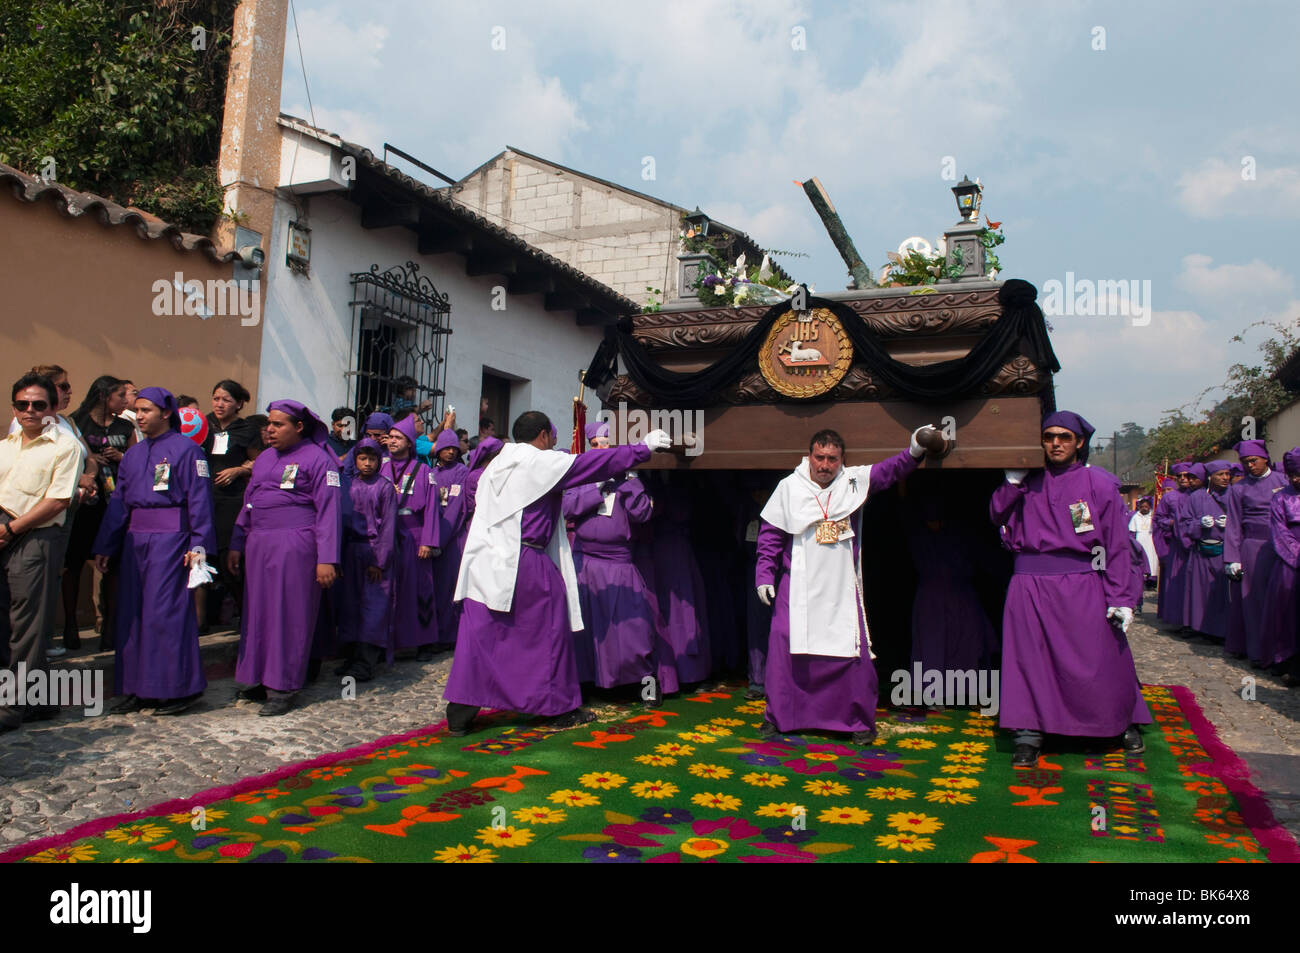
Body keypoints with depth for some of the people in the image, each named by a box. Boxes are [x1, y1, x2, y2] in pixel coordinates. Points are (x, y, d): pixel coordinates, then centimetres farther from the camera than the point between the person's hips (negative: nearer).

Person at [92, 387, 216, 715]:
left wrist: (199, 544, -17)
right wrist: (104, 546, 15)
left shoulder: (186, 449, -5)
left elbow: (199, 500, -10)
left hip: (170, 538, -7)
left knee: (165, 611, -7)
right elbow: (119, 503, 17)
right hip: (135, 539, 7)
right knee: (132, 611, 9)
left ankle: (180, 688, 3)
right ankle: (139, 688, 18)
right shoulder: (132, 455, 16)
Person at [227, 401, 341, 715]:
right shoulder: (264, 458, 17)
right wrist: (236, 545, 16)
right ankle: (260, 679, 21)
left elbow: (328, 510, -10)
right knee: (257, 611, 10)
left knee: (289, 615, -2)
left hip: (294, 546, -7)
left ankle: (283, 688, 5)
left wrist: (326, 559, -16)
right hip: (258, 545, 7)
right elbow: (248, 503, 22)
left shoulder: (316, 459, -5)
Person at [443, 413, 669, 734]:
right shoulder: (541, 462, -6)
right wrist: (643, 447, 3)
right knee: (549, 630, 7)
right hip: (523, 562, -7)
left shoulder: (497, 464, 17)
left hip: (483, 560, 7)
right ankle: (562, 707, 17)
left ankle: (460, 712, 3)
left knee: (479, 634, 6)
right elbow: (597, 463, -5)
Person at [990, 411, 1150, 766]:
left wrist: (1121, 598, -5)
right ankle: (1029, 734, 10)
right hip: (1030, 585, 2)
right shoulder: (1029, 483, 10)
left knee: (1099, 660, 5)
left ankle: (1126, 723, 29)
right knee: (1029, 658, 1)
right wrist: (1013, 480, -4)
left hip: (1081, 587, -2)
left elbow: (1117, 544, 0)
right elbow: (997, 515, 7)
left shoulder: (1099, 483, 2)